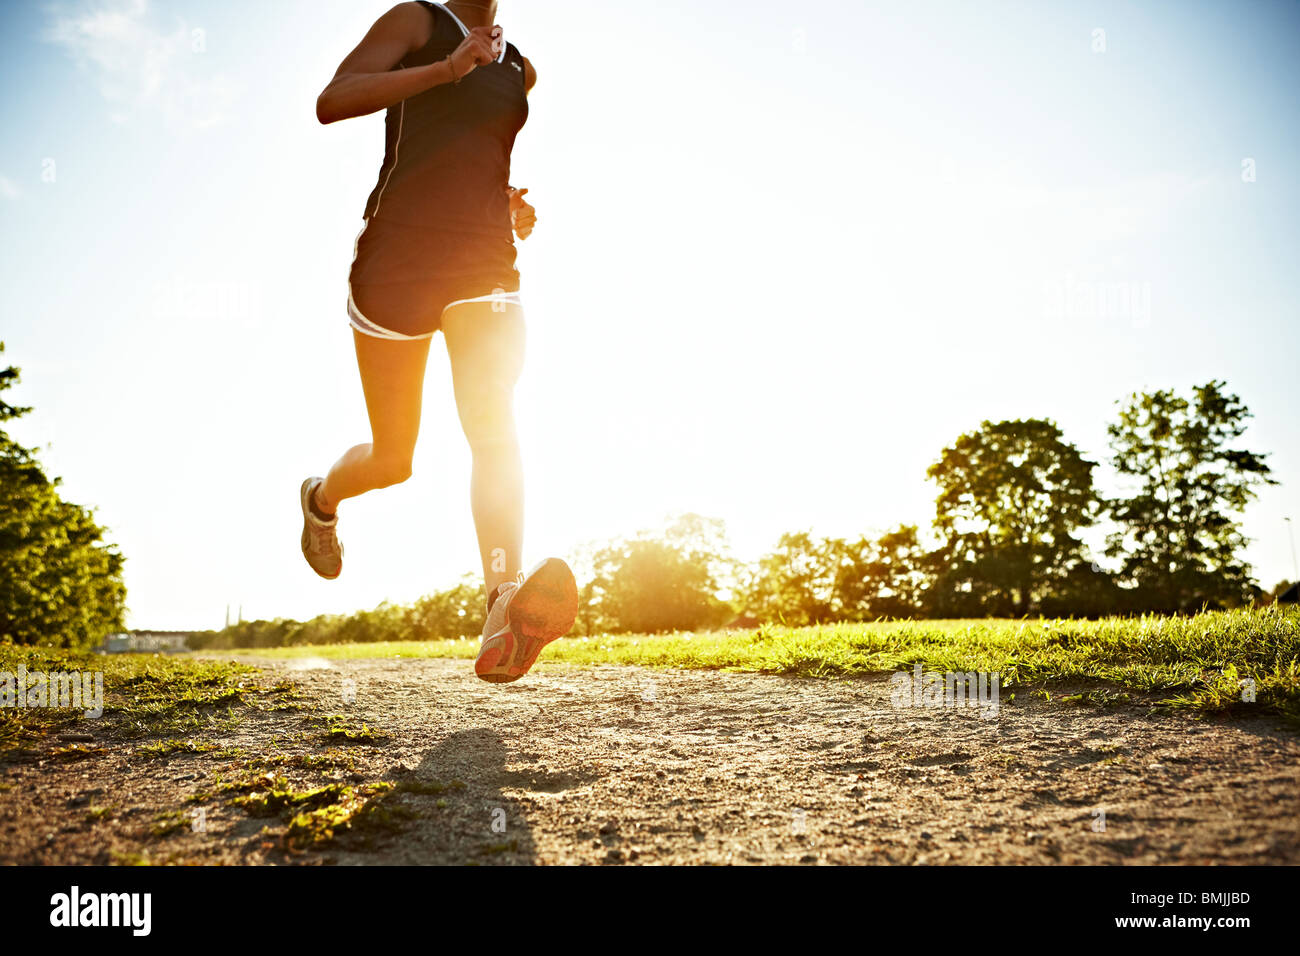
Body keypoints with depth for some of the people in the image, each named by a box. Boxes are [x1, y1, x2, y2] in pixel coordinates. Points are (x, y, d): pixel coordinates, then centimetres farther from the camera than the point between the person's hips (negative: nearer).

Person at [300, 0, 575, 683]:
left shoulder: (520, 69, 25)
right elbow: (332, 102, -8)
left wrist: (519, 208, 14)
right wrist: (448, 67, -15)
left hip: (485, 256, 4)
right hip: (399, 248, -4)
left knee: (494, 423, -21)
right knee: (392, 458, 3)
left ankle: (505, 624, -38)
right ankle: (321, 499, 40)